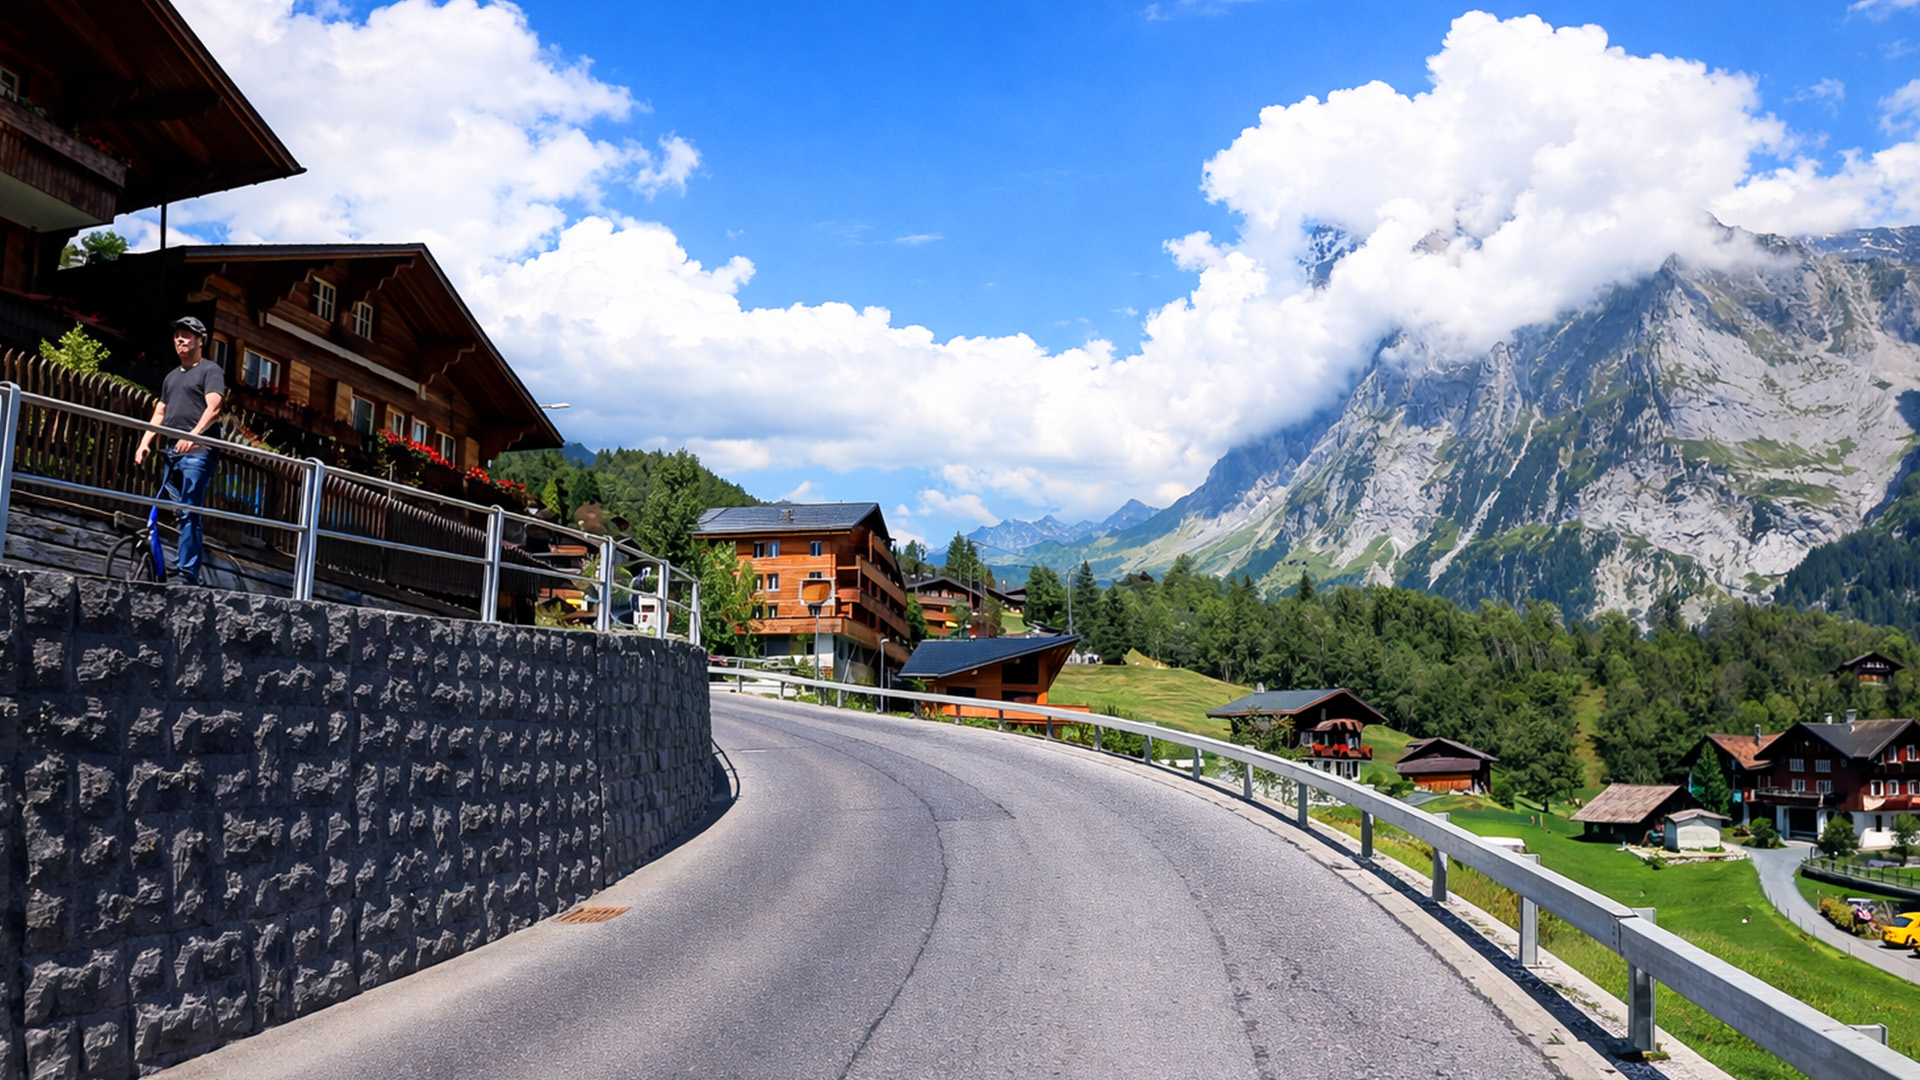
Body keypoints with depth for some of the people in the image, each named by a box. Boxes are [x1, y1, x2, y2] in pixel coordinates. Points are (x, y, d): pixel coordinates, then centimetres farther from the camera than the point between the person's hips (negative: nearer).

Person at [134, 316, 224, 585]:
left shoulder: (210, 370, 3)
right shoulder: (171, 376, 26)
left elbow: (213, 408, -11)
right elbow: (159, 414, 27)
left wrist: (193, 434, -27)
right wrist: (144, 443, 13)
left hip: (196, 451, -8)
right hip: (171, 452, 8)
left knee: (189, 514, -13)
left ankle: (187, 575, -15)